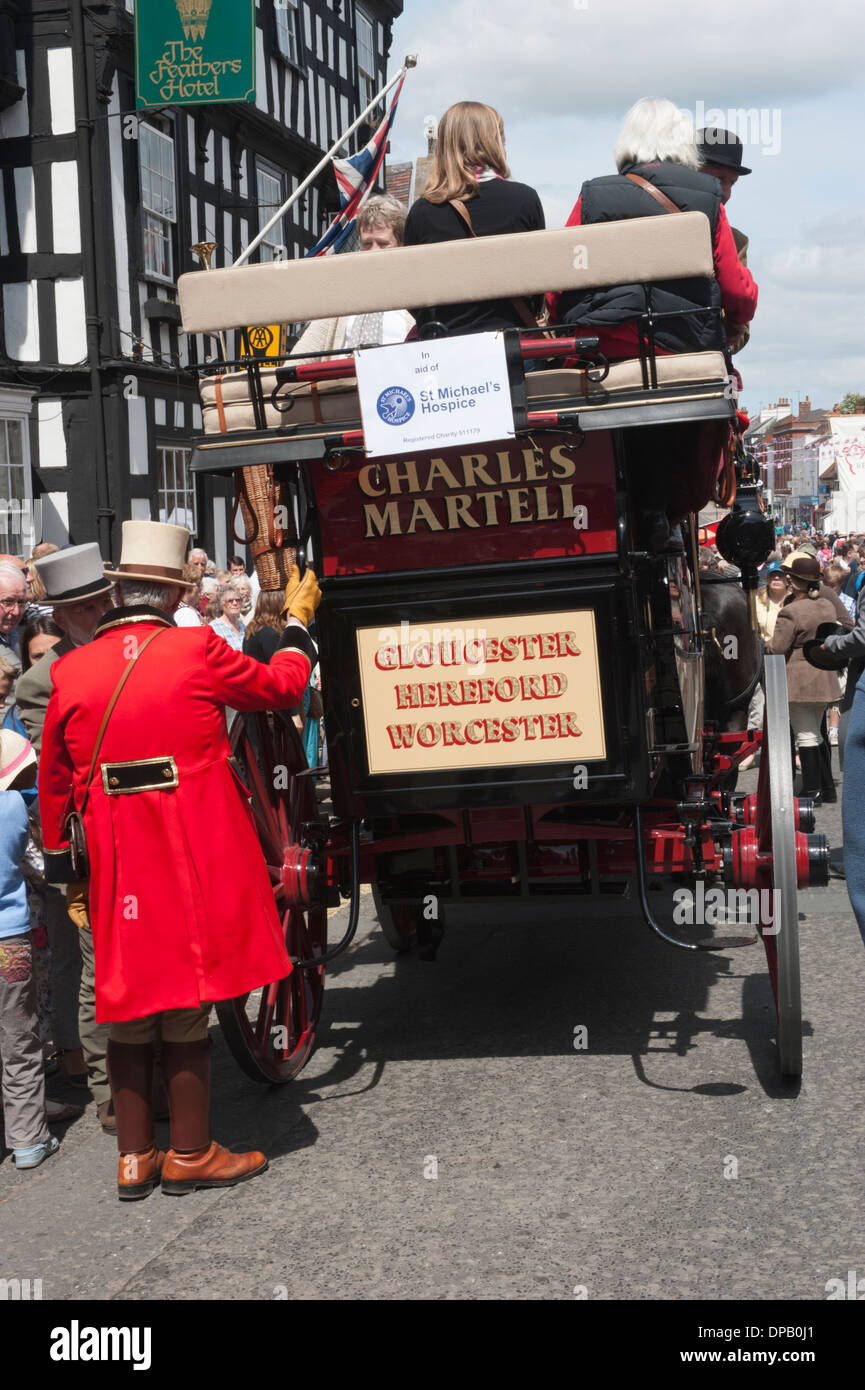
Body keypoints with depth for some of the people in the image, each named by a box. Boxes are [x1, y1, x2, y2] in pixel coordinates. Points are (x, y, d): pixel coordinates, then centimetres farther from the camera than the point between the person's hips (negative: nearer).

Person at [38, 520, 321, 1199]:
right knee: (187, 1003, 5)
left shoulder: (71, 671, 3)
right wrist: (298, 622, 25)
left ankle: (134, 1158, 21)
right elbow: (281, 686, 8)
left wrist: (57, 857, 23)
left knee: (131, 998, 13)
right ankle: (190, 1154, 15)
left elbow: (55, 780, 11)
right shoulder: (197, 650, -8)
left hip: (116, 863, 4)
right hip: (196, 860, -4)